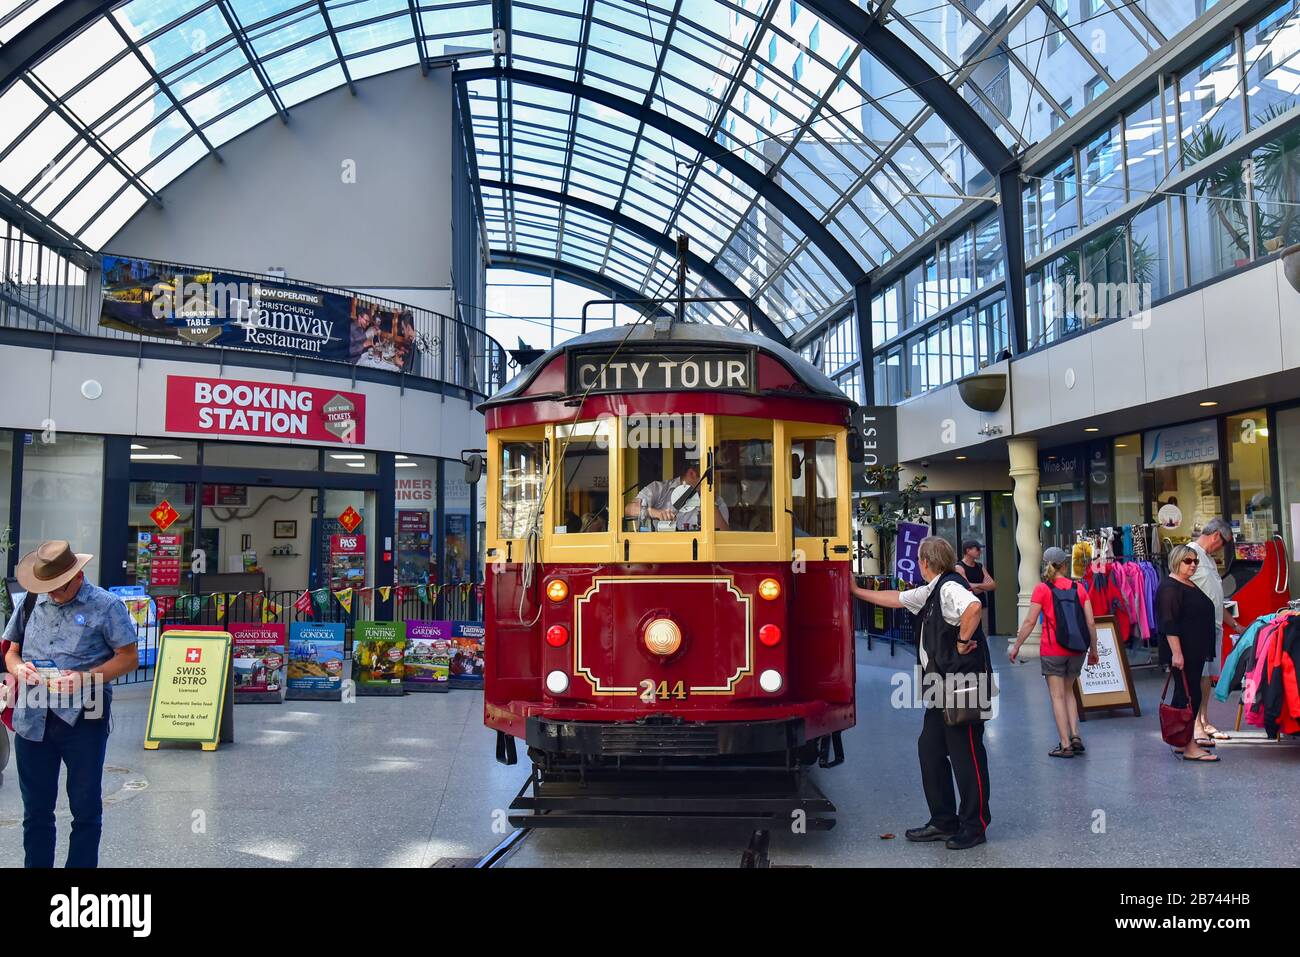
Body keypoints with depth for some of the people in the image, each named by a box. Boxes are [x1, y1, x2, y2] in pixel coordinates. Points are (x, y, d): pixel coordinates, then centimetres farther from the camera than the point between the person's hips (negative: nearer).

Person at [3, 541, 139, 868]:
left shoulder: (106, 606, -3)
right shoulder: (30, 604, 11)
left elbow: (128, 657, -5)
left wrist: (86, 678, -19)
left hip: (83, 719, -4)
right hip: (32, 718, 4)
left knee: (86, 809, 5)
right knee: (36, 808, 14)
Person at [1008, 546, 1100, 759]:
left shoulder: (1042, 589, -6)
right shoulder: (1078, 587, 2)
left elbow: (1030, 621, -7)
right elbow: (1091, 623, 2)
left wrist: (1016, 646, 2)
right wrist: (1093, 650, 13)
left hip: (1052, 651, -3)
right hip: (1076, 650, 3)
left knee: (1057, 696, 4)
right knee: (1068, 692, 21)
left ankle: (1065, 745, 4)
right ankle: (1075, 736, 10)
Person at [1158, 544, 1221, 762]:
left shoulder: (1191, 585, 17)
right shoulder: (1170, 587, -15)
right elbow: (1169, 624, -22)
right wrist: (1176, 653, -27)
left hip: (1196, 652, 10)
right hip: (1182, 652, -10)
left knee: (1186, 694, 13)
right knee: (1189, 695, -10)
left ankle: (1183, 742, 19)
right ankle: (1189, 748, -10)